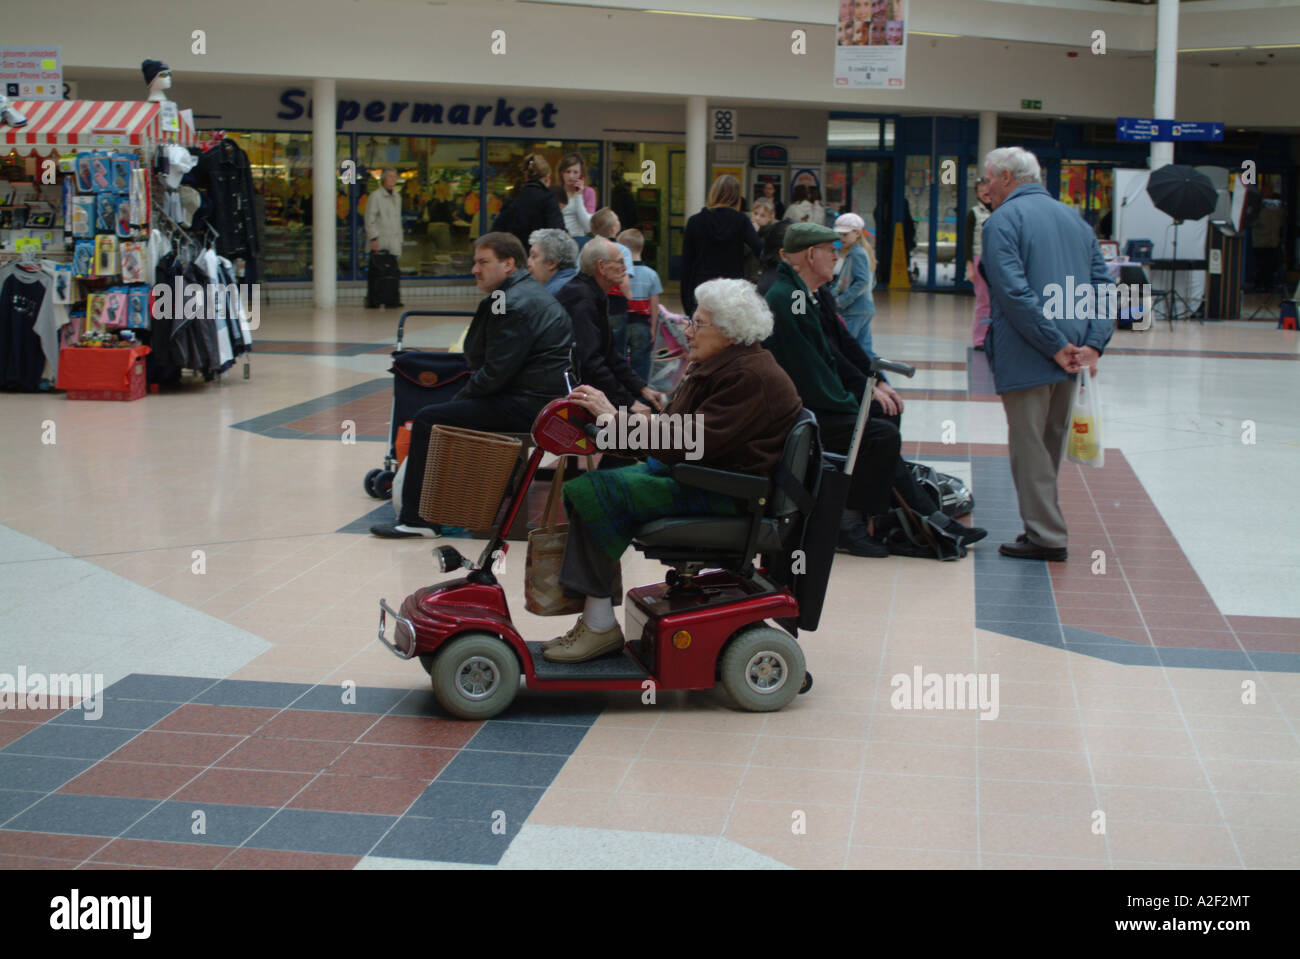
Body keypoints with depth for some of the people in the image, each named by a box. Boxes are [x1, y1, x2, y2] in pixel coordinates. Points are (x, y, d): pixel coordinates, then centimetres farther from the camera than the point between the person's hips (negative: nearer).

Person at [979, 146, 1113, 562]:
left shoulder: (1002, 221, -7)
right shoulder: (1074, 219, 15)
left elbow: (1014, 293, -19)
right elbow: (1104, 285, 7)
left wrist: (1055, 347, -17)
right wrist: (1092, 344, -3)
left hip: (1026, 357, -7)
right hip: (1072, 357, 7)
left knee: (1028, 446, 0)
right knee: (1051, 442, 17)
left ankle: (1046, 536, 1)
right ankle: (1044, 524, 26)